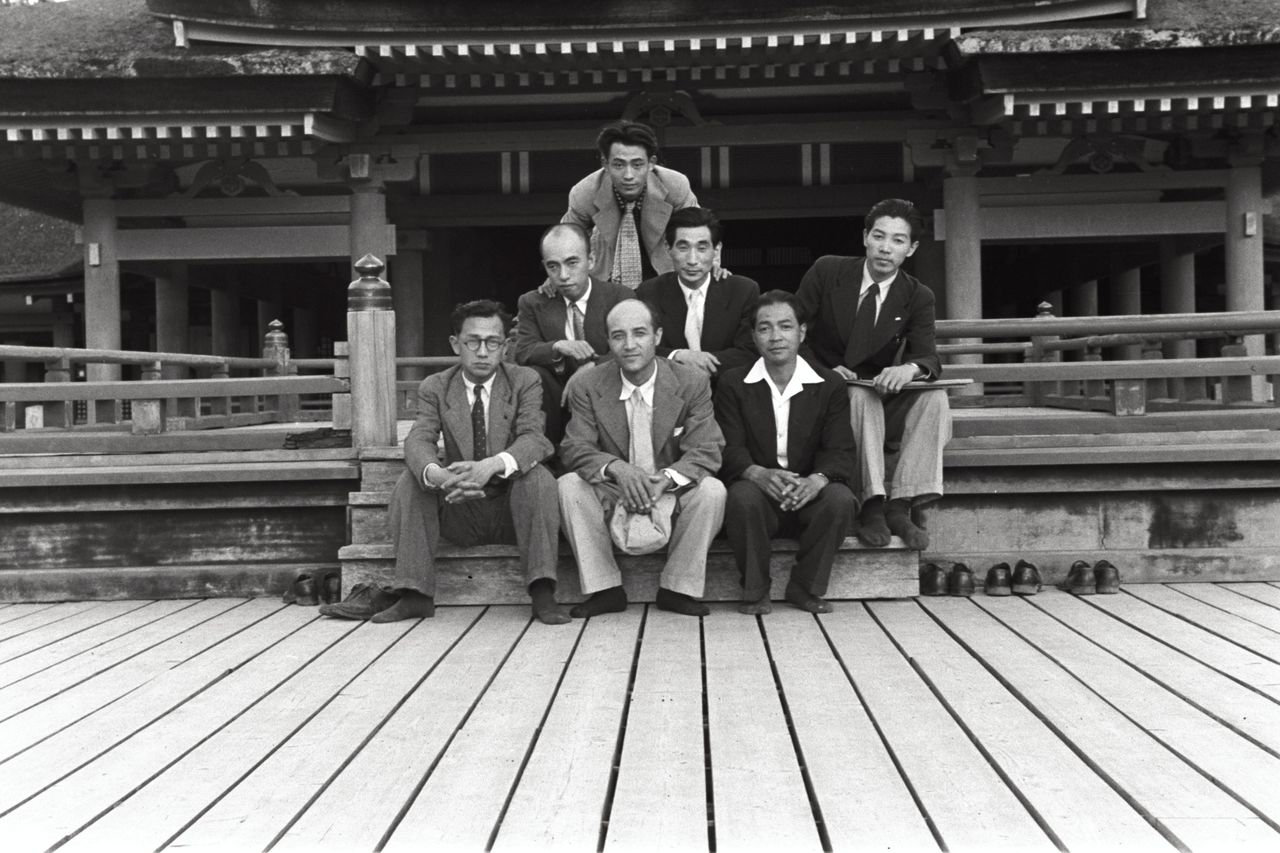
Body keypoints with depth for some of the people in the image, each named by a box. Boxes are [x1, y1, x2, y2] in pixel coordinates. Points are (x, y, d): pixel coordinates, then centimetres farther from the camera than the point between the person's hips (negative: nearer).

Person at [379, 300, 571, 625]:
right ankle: (415, 595, -18)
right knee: (411, 479, -21)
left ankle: (543, 593, -28)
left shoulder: (525, 381, -3)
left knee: (539, 476, -30)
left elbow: (534, 438, -20)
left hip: (511, 509, -2)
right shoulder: (434, 388, 1)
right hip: (458, 510, 2)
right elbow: (419, 440, -15)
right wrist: (436, 474, -41)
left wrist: (492, 465, -42)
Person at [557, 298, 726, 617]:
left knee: (712, 490, -29)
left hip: (672, 496, -1)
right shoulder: (586, 387, -4)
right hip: (612, 497, 1)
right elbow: (574, 448, -11)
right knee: (568, 485, -26)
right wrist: (616, 468, -34)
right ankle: (605, 589, -13)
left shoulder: (693, 383, -7)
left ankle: (677, 589, -12)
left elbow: (706, 450, -14)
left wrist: (666, 479, -35)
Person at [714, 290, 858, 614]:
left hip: (809, 497, 1)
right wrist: (760, 474, -29)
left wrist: (816, 480, -28)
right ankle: (754, 591, -12)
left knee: (841, 499, -30)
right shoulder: (733, 384, 4)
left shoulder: (830, 384, 5)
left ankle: (805, 587, -8)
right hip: (758, 493, -1)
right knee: (742, 497, -34)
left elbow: (840, 452, -4)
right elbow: (730, 449, -6)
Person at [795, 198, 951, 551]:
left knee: (934, 397, -24)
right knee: (860, 395, -35)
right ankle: (871, 505, -35)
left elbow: (928, 357, -10)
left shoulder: (918, 297, 1)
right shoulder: (826, 271, -4)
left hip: (884, 402, 3)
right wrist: (823, 373, -21)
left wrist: (910, 369, -36)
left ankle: (901, 505, -29)